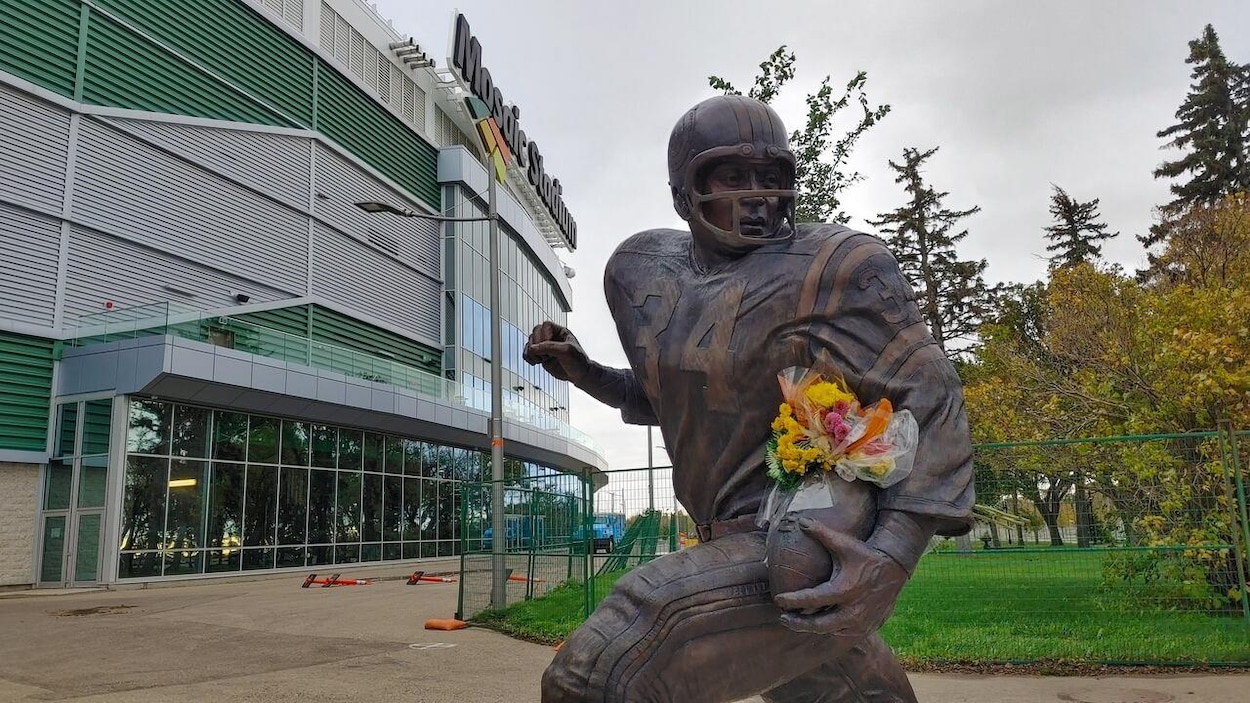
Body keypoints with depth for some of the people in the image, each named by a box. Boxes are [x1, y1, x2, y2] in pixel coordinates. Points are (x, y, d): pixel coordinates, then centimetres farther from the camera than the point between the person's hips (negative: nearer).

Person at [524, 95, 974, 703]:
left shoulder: (835, 266, -10)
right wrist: (583, 371, 9)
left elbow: (929, 402, -12)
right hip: (738, 539, 8)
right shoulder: (644, 272, 10)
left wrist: (894, 552, -26)